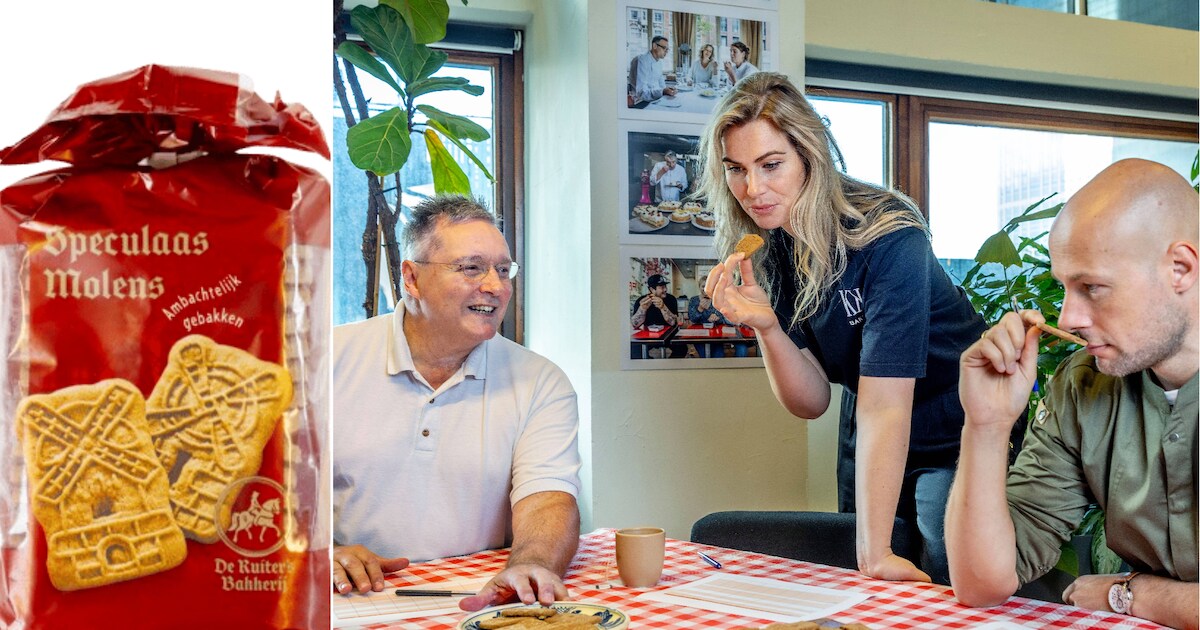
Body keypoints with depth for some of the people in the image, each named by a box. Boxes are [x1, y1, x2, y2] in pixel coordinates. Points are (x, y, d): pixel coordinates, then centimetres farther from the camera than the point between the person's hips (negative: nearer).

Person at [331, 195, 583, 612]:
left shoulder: (541, 385, 4)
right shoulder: (330, 361, 2)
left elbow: (547, 499, -9)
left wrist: (531, 566, -31)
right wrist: (318, 553, -17)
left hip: (474, 605, 1)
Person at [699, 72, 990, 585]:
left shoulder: (886, 234, -28)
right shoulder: (762, 252, -9)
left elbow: (885, 403, -33)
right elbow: (812, 402, -11)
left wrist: (875, 551, -36)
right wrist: (764, 326, -30)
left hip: (955, 441, -5)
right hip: (865, 445, 6)